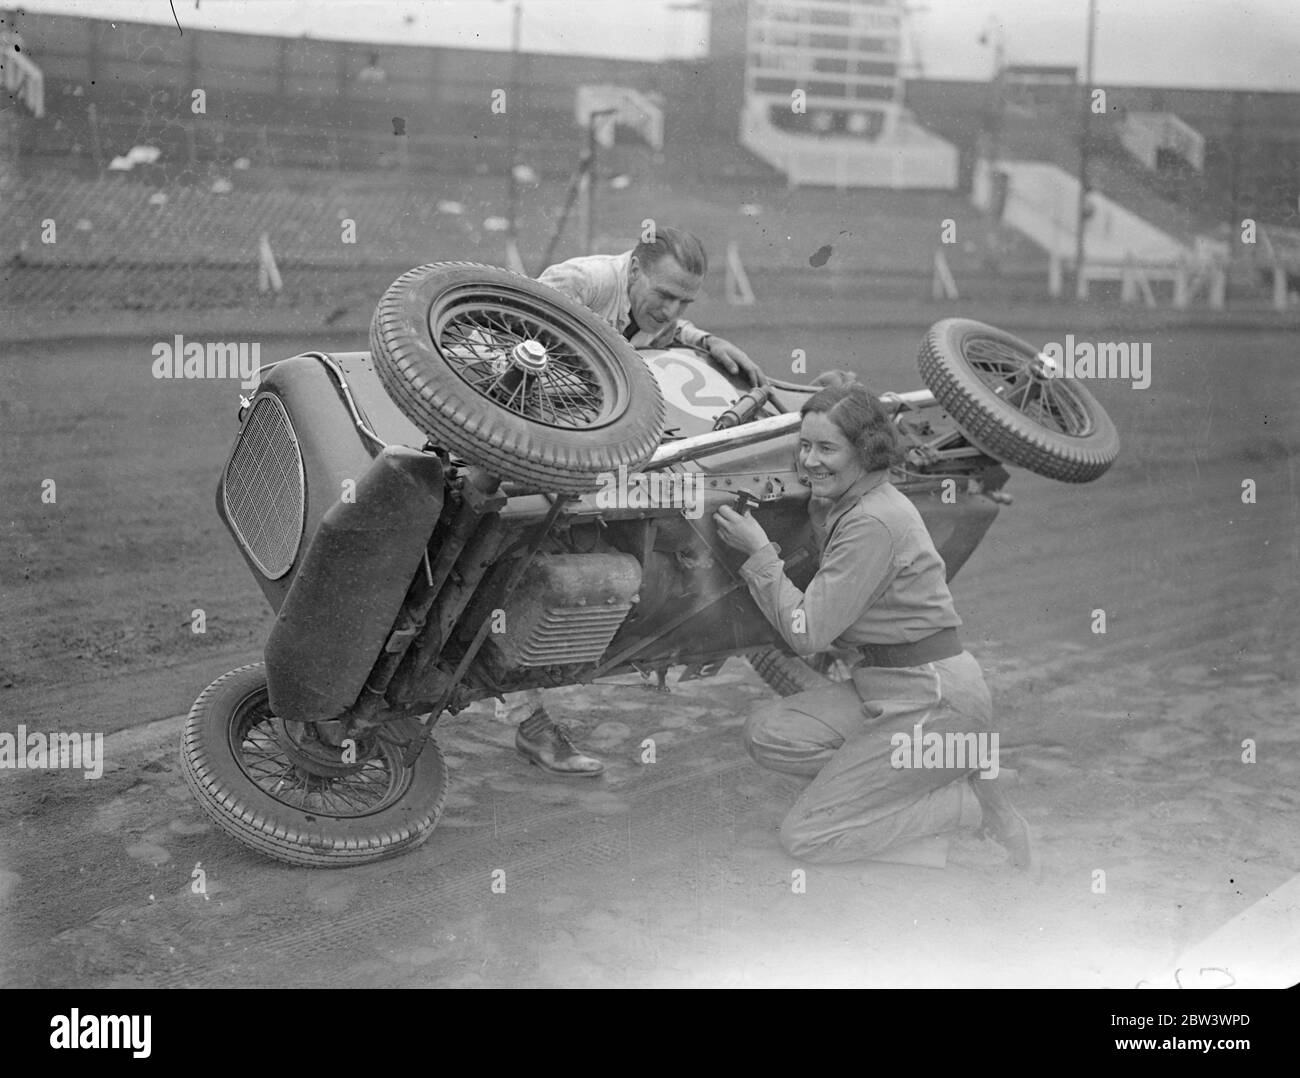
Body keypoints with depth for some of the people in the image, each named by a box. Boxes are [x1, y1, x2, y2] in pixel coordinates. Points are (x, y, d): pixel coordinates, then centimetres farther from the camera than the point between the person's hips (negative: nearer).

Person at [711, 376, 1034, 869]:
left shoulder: (873, 523, -20)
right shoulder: (838, 505, 8)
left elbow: (806, 634, -17)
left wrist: (759, 552, -11)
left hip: (937, 701, -9)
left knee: (803, 835, -8)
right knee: (766, 733, -2)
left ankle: (969, 803, 0)